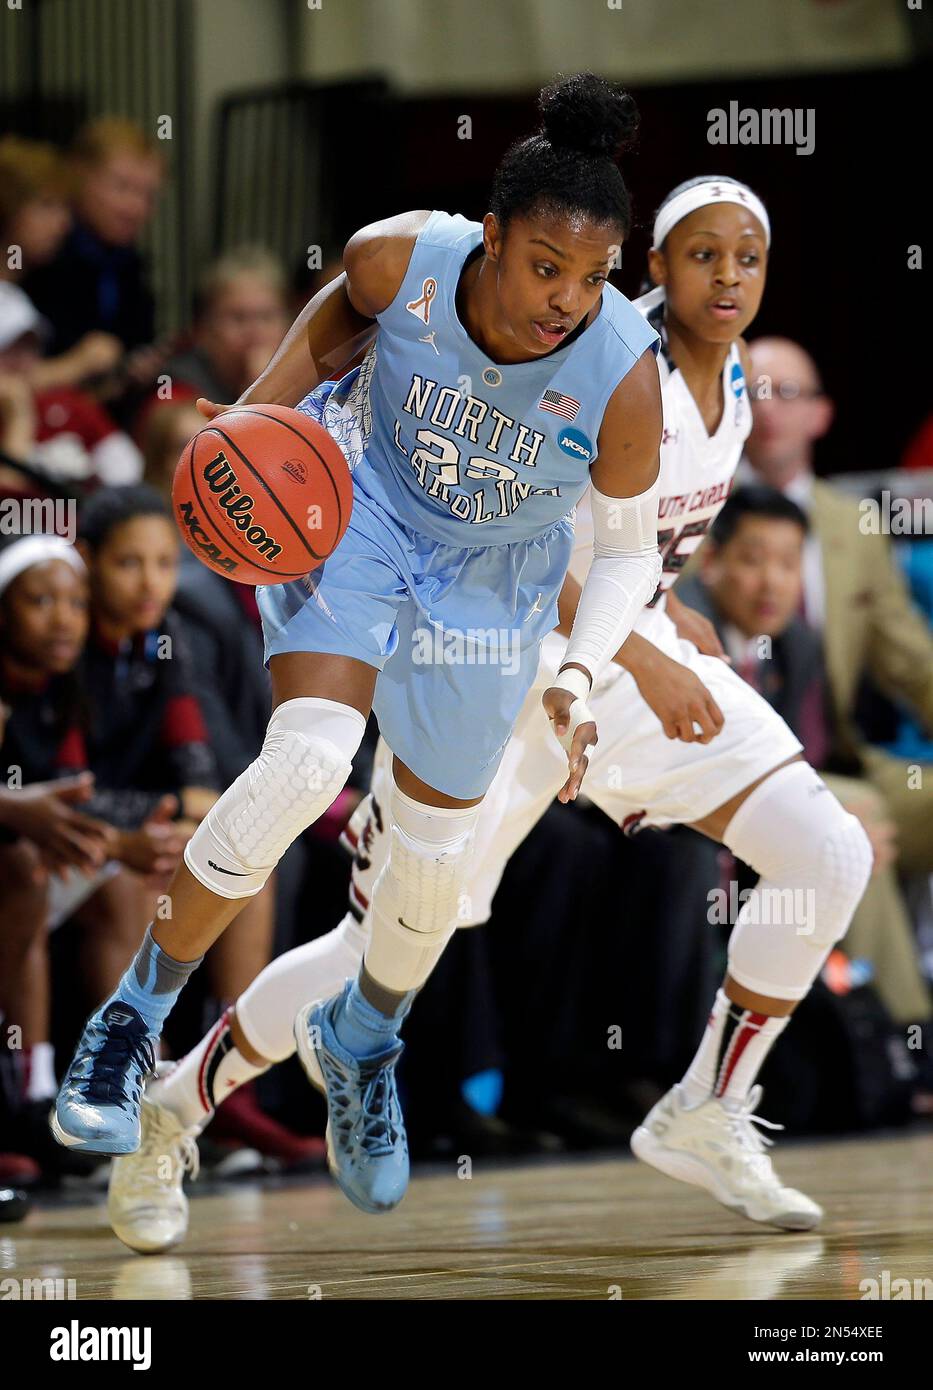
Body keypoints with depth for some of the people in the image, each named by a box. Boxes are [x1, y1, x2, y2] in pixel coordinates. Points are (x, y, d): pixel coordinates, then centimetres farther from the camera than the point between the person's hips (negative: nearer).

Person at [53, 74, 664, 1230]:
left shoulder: (622, 375, -29)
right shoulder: (401, 259, -27)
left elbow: (627, 548, -14)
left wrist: (580, 675, -28)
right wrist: (262, 413, -10)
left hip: (490, 581, 1)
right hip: (357, 500, -1)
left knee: (436, 836, 12)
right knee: (307, 756, -25)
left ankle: (365, 1044, 44)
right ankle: (137, 1012, -9)